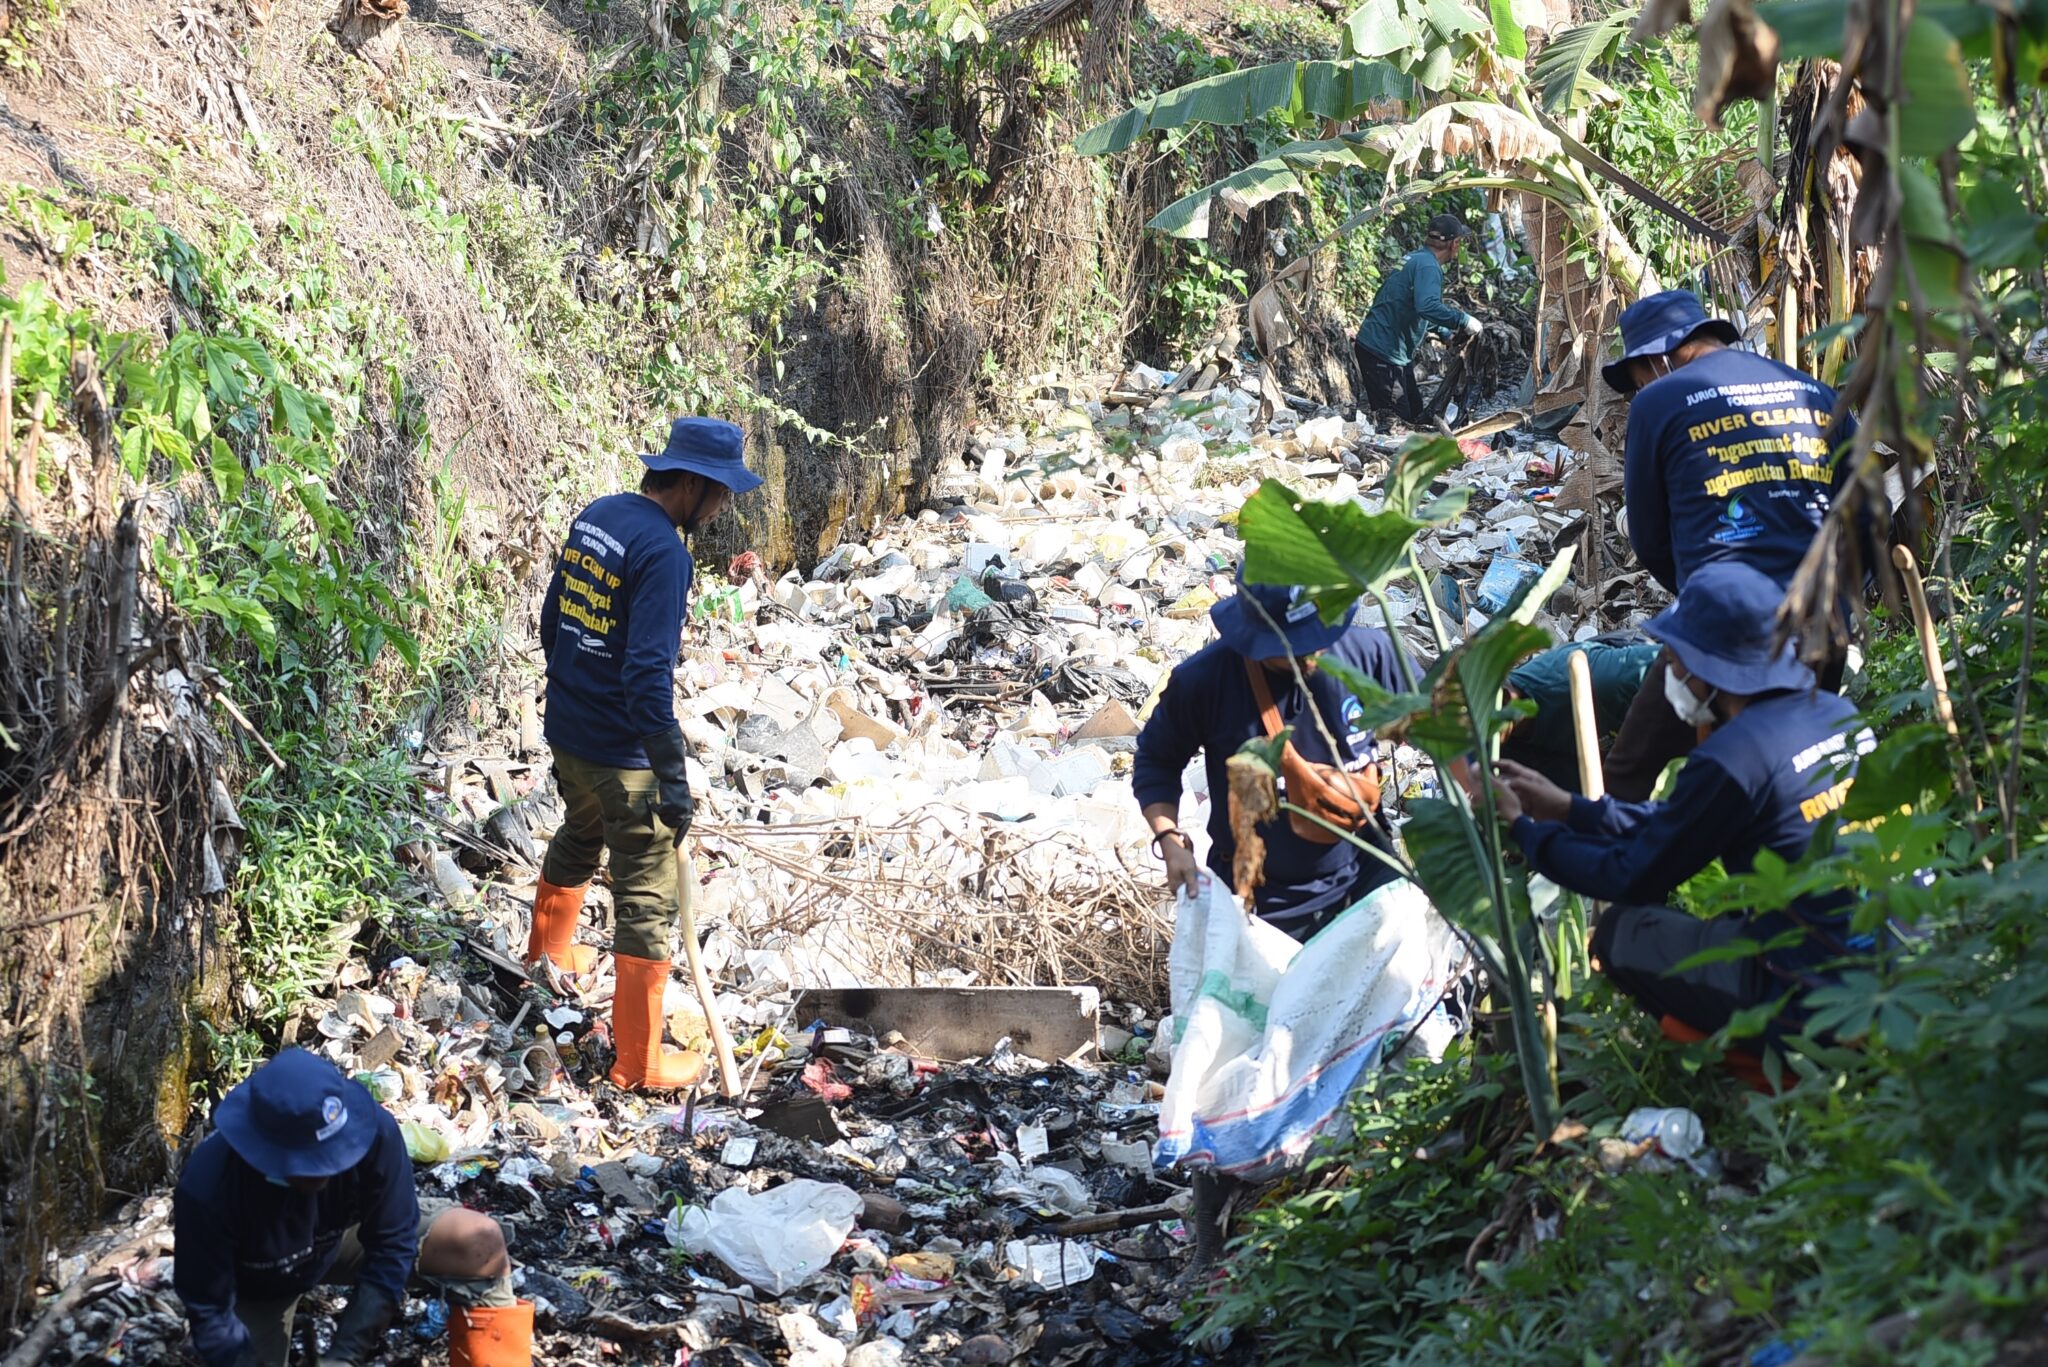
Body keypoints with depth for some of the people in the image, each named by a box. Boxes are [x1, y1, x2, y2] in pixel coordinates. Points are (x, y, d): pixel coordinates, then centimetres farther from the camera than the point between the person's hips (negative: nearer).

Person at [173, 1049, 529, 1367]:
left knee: (479, 1243, -21)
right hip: (258, 1289, -1)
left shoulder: (372, 1131, -34)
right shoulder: (207, 1189, -38)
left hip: (338, 1237, 1)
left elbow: (392, 1246, -23)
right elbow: (209, 1311, -26)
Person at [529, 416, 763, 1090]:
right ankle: (639, 1061, 8)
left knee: (578, 840, 34)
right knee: (647, 900, 2)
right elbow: (648, 674, -28)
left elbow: (552, 620, 14)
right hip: (621, 751, -9)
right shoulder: (663, 552, -24)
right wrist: (673, 779, -25)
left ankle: (548, 953, 58)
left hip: (566, 727, 9)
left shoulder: (596, 516, 3)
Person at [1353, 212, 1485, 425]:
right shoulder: (1427, 266, -16)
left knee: (1414, 414, 17)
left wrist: (1447, 332, 32)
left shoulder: (1414, 258, 16)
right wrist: (1463, 321, -23)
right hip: (1383, 354, -11)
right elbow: (1428, 307, -33)